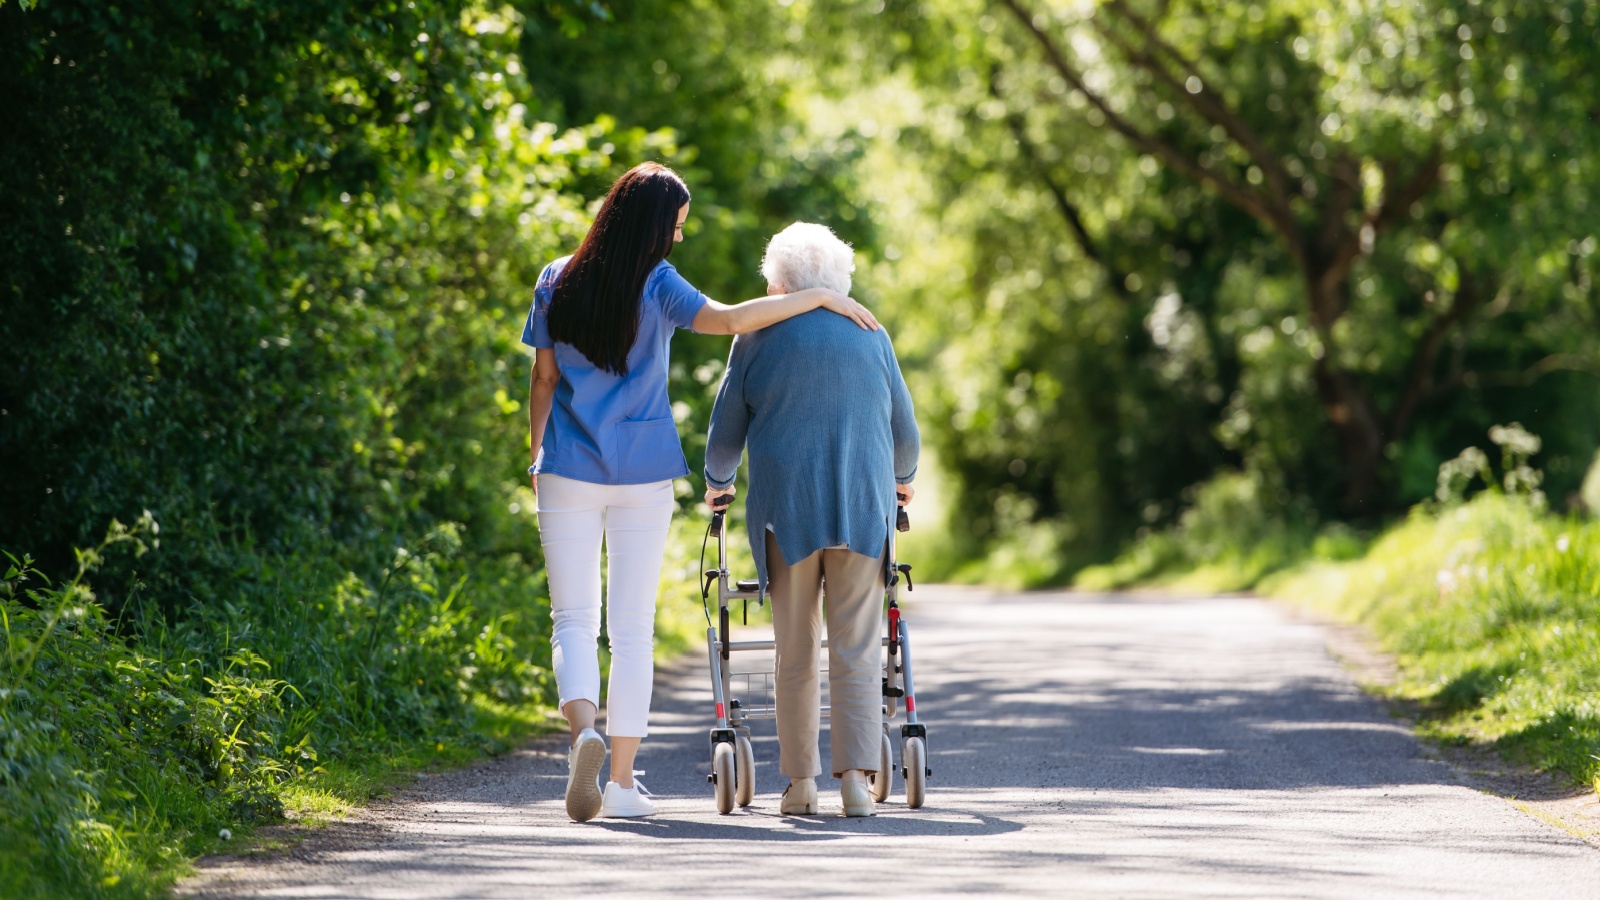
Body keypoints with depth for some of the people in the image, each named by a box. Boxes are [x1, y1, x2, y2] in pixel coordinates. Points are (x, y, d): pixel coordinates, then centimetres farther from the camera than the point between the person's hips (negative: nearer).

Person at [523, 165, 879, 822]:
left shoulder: (557, 282, 3)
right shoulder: (656, 286, -8)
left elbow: (543, 380, 7)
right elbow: (729, 319, -21)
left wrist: (537, 457, 18)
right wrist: (819, 297, -14)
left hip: (569, 473, 2)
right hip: (643, 475, -2)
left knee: (573, 619, 4)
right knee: (633, 628, 6)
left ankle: (583, 726, -25)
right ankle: (622, 781, 6)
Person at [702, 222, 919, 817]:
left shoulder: (759, 336, 3)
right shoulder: (871, 336, 9)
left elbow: (726, 428, 9)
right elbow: (904, 428, 16)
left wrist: (717, 481, 29)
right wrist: (902, 477, 37)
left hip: (786, 510, -1)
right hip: (864, 510, 1)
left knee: (796, 651, 7)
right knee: (857, 650, 1)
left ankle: (800, 781, 7)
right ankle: (856, 775, -10)